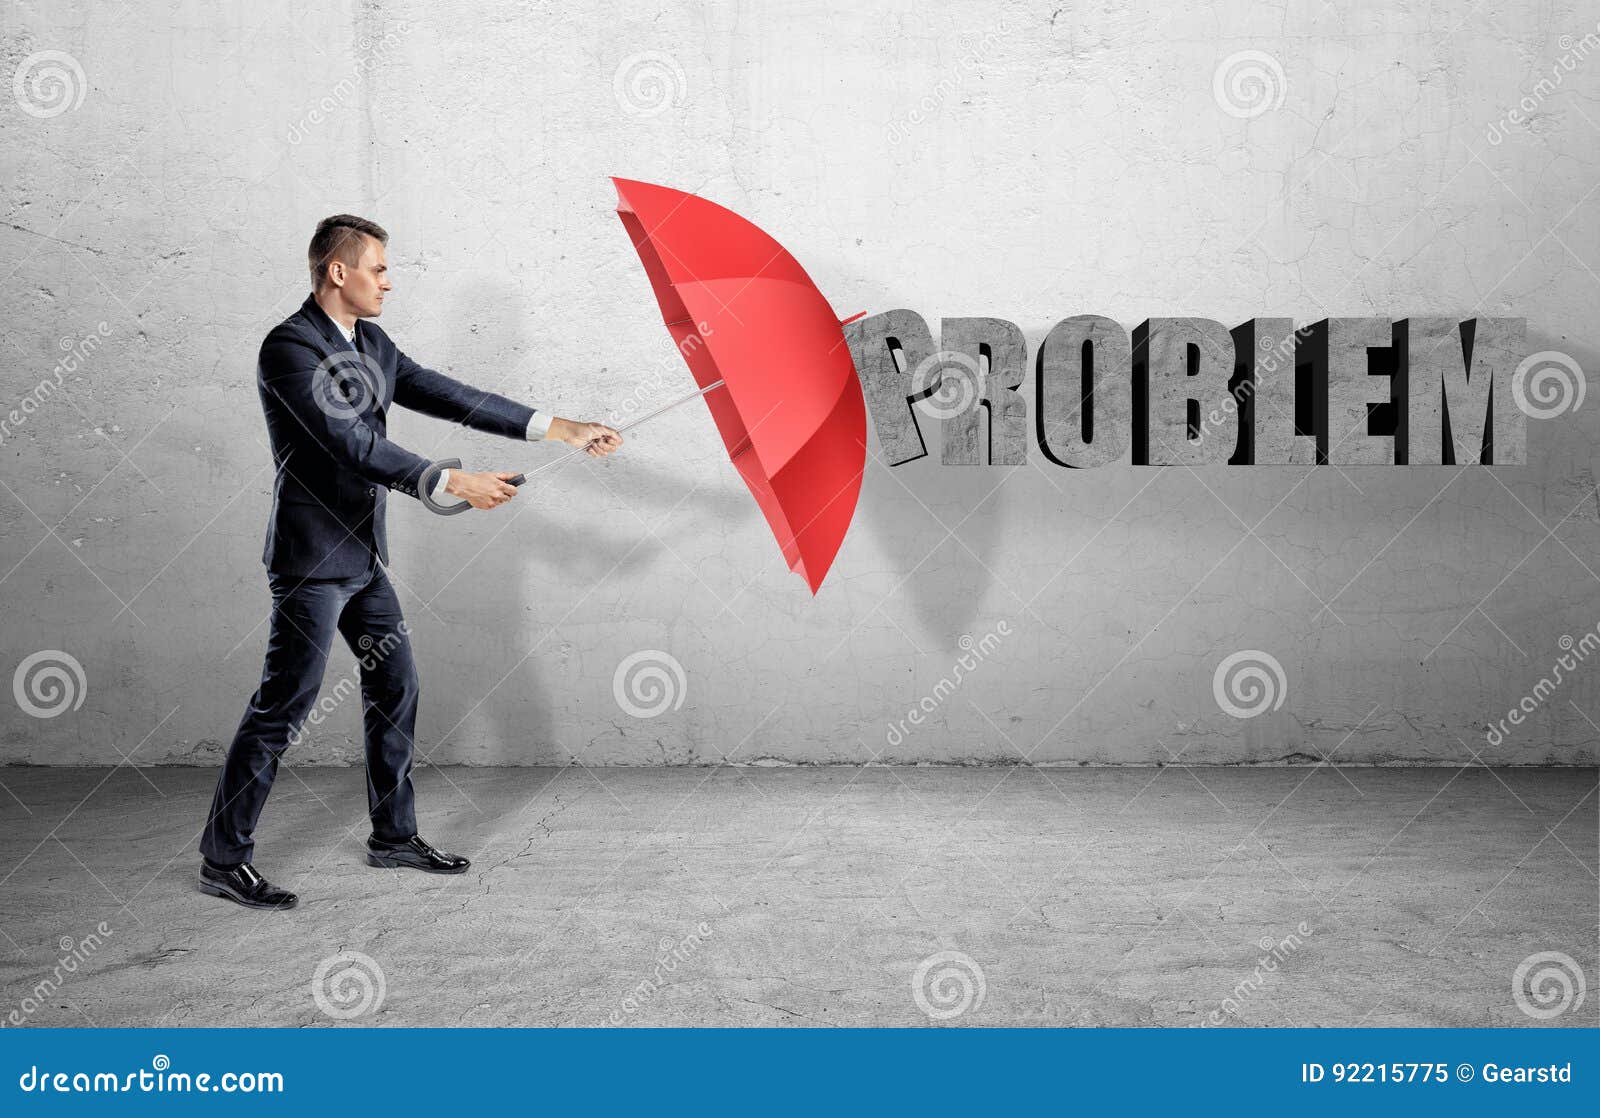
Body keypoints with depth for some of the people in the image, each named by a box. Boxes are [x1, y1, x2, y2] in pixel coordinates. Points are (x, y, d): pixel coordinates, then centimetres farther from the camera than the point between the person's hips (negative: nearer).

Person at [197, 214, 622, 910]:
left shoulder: (372, 345, 11)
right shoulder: (290, 347, -15)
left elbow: (444, 396, 7)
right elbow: (353, 444, -24)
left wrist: (555, 428, 1)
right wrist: (453, 483, -25)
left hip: (362, 554, 9)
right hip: (312, 558, -9)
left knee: (395, 688, 12)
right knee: (283, 704, -4)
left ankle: (394, 836, 26)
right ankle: (223, 859, 9)